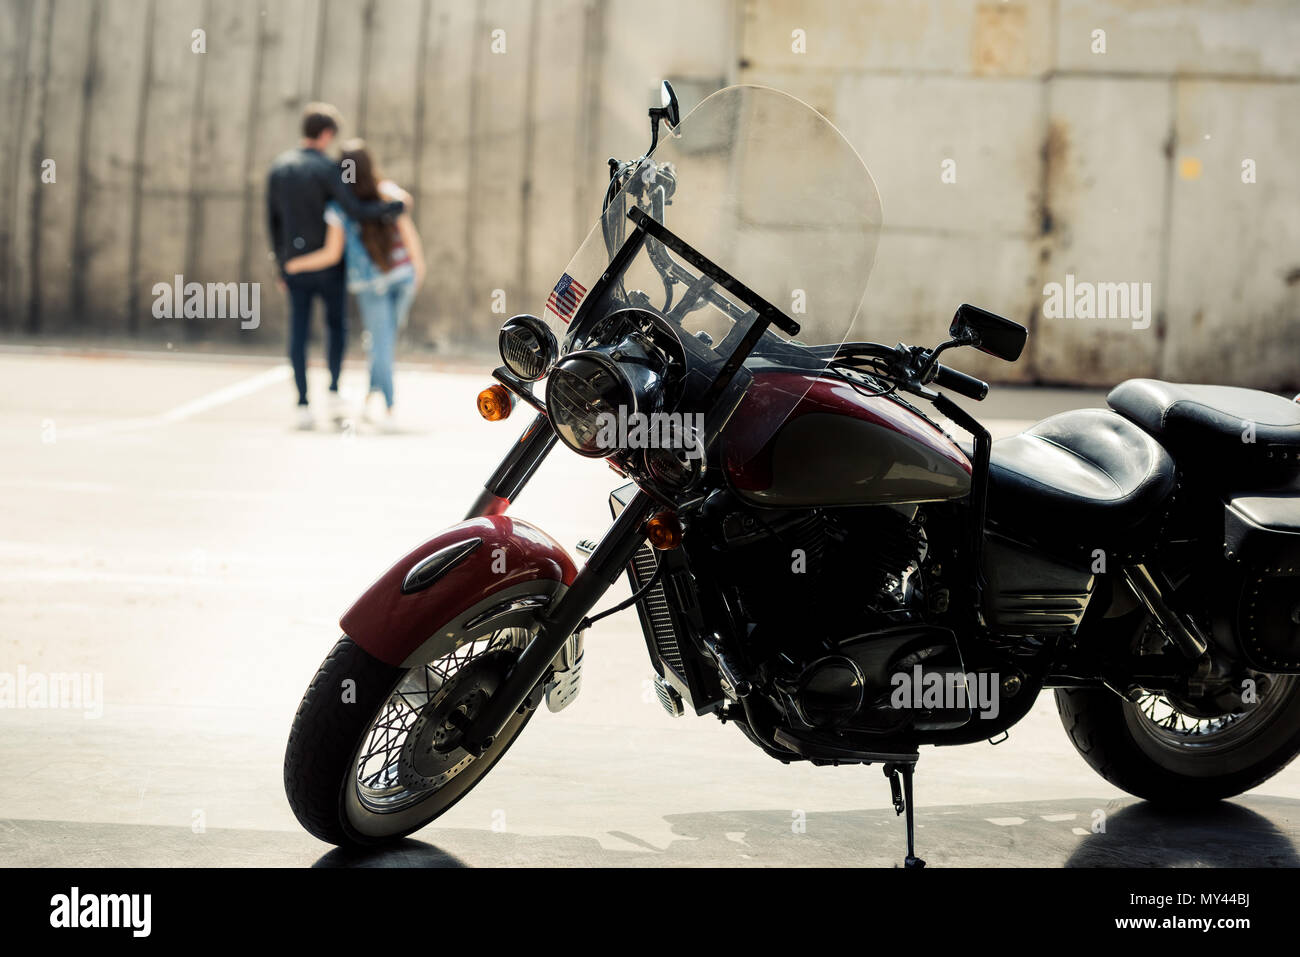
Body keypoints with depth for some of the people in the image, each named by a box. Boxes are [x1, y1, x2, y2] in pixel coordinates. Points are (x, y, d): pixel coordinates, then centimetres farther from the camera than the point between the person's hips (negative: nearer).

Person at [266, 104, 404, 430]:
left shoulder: (278, 167, 6)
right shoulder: (327, 168, -12)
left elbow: (273, 219, 9)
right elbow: (356, 211, -20)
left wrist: (281, 264, 16)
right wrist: (394, 206, -6)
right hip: (327, 262, -4)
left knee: (299, 332, 4)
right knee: (337, 324, 14)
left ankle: (303, 405, -1)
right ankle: (333, 392, 4)